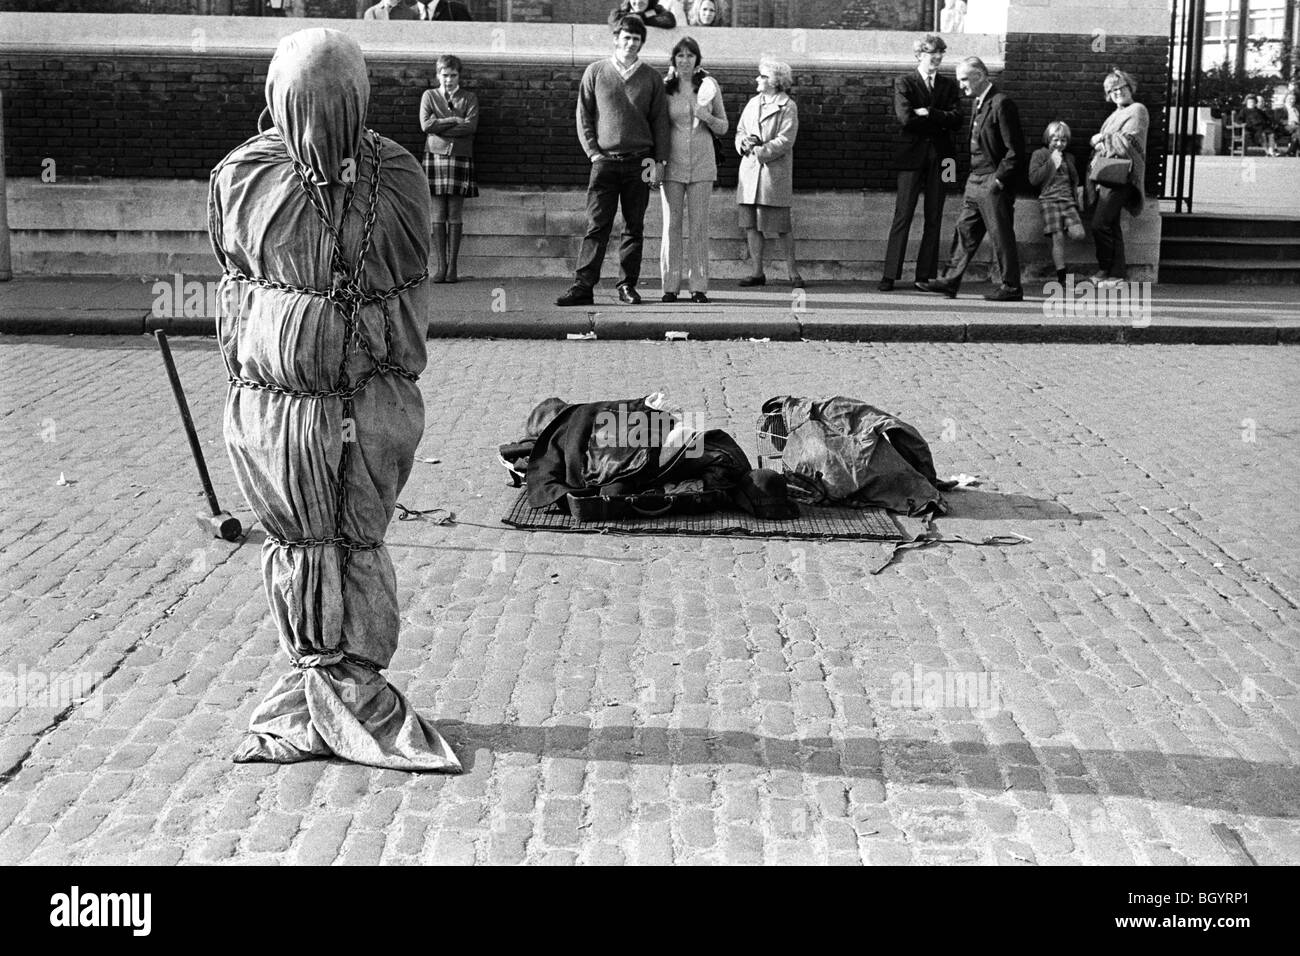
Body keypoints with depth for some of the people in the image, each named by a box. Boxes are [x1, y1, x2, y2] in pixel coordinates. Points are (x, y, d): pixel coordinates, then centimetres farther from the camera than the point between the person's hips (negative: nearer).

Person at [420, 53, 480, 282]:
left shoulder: (469, 99, 10)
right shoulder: (429, 96, 11)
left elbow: (471, 127, -8)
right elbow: (425, 124, -5)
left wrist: (439, 126, -8)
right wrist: (454, 121, -6)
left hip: (460, 157, 0)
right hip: (435, 156, 0)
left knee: (454, 215, -1)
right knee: (438, 215, -2)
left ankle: (452, 266, 2)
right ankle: (440, 266, 0)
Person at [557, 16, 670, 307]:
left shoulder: (651, 78, 9)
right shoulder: (596, 72, 7)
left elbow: (660, 121, 8)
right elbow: (583, 115, 7)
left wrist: (659, 161, 1)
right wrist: (593, 151, -2)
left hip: (639, 163, 1)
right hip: (605, 161, -1)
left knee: (634, 227, 3)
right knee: (597, 225, -6)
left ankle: (628, 286, 9)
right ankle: (583, 286, -8)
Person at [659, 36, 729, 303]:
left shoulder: (709, 85, 5)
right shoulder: (664, 86, 4)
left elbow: (723, 127, 10)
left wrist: (707, 117, -10)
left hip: (701, 163, 0)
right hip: (672, 161, 0)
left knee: (699, 225, 0)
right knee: (671, 224, -1)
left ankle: (699, 286, 3)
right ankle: (670, 285, 3)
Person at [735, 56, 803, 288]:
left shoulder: (787, 107, -2)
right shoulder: (752, 103, 18)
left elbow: (785, 140, -10)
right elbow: (740, 132, 17)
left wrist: (760, 150, -16)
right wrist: (744, 142, -5)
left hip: (775, 174, -6)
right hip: (750, 172, 6)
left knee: (782, 227, -3)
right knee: (751, 225, 3)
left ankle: (793, 272, 7)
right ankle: (757, 272, 10)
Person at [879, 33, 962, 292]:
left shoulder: (949, 86, 14)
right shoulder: (904, 83, 4)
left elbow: (956, 120, 0)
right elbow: (905, 118, -12)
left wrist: (927, 113, -10)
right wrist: (940, 122, -5)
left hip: (939, 156, 3)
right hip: (912, 156, -3)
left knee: (934, 219, 3)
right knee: (902, 217, -5)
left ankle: (926, 276, 8)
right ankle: (890, 275, -3)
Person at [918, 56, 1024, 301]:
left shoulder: (1001, 104, -15)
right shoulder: (978, 104, 14)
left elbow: (1015, 150, -17)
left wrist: (998, 179, -16)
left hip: (994, 183, -9)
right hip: (975, 180, 9)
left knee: (1001, 235, -2)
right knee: (965, 230, 8)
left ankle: (1011, 287, 6)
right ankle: (951, 281, 10)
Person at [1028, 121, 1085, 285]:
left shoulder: (1069, 158, 22)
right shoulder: (1039, 154, 7)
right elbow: (1033, 179, -5)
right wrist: (1051, 162, -5)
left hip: (1068, 200, 4)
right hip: (1049, 199, -4)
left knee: (1078, 234, -18)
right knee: (1058, 237, -15)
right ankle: (1061, 276, -11)